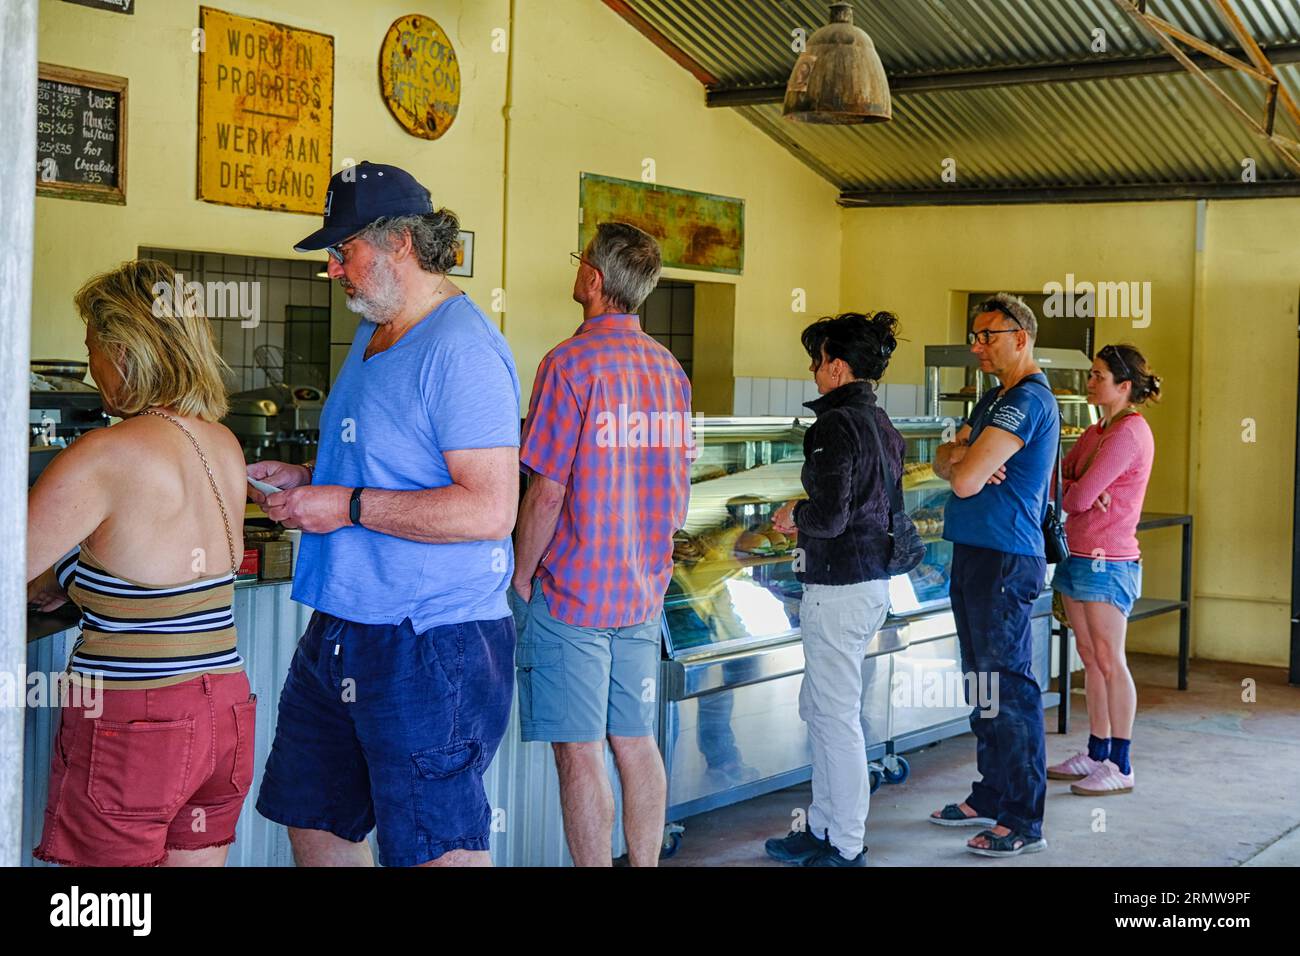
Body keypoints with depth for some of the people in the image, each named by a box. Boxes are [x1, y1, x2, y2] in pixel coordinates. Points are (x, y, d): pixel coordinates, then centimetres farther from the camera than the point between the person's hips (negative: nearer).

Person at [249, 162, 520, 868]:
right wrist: (306, 479, 9)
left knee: (436, 850, -1)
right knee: (312, 825, 19)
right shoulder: (375, 334, 15)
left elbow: (489, 510, -25)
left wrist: (348, 507, -20)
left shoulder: (460, 351, -18)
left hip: (429, 645, -10)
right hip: (339, 634, 10)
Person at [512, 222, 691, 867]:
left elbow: (546, 494, -16)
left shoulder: (571, 363, -14)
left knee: (580, 754, 0)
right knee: (635, 743, 13)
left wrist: (522, 577, -4)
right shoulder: (670, 370, 8)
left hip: (573, 593, -7)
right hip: (643, 594, 7)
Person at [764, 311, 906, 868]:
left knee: (836, 716, -1)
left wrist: (795, 515, -3)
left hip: (840, 587, -10)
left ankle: (846, 847, 8)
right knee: (819, 707, 19)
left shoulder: (835, 425, -16)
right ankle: (822, 829, 27)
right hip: (875, 579, 10)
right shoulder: (884, 426, 12)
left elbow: (830, 516, -23)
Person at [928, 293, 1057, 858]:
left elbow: (964, 480, -21)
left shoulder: (1028, 402, -15)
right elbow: (944, 462, 15)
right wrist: (961, 457, -8)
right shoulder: (994, 400, 18)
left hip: (1005, 561, -10)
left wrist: (964, 464, 2)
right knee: (983, 685, 15)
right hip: (974, 556, 10)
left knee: (1009, 689, -7)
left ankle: (1023, 822, -2)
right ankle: (990, 798, 25)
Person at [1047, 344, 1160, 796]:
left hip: (1107, 561, -9)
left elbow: (1078, 496, -18)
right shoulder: (1095, 433, 15)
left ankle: (1121, 767, 2)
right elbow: (1061, 482, 10)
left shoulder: (1130, 433, -14)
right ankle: (1096, 754, 20)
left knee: (1109, 661, -4)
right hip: (1077, 553, 9)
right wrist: (1087, 497, -11)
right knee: (1091, 657, 12)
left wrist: (1070, 494, 4)